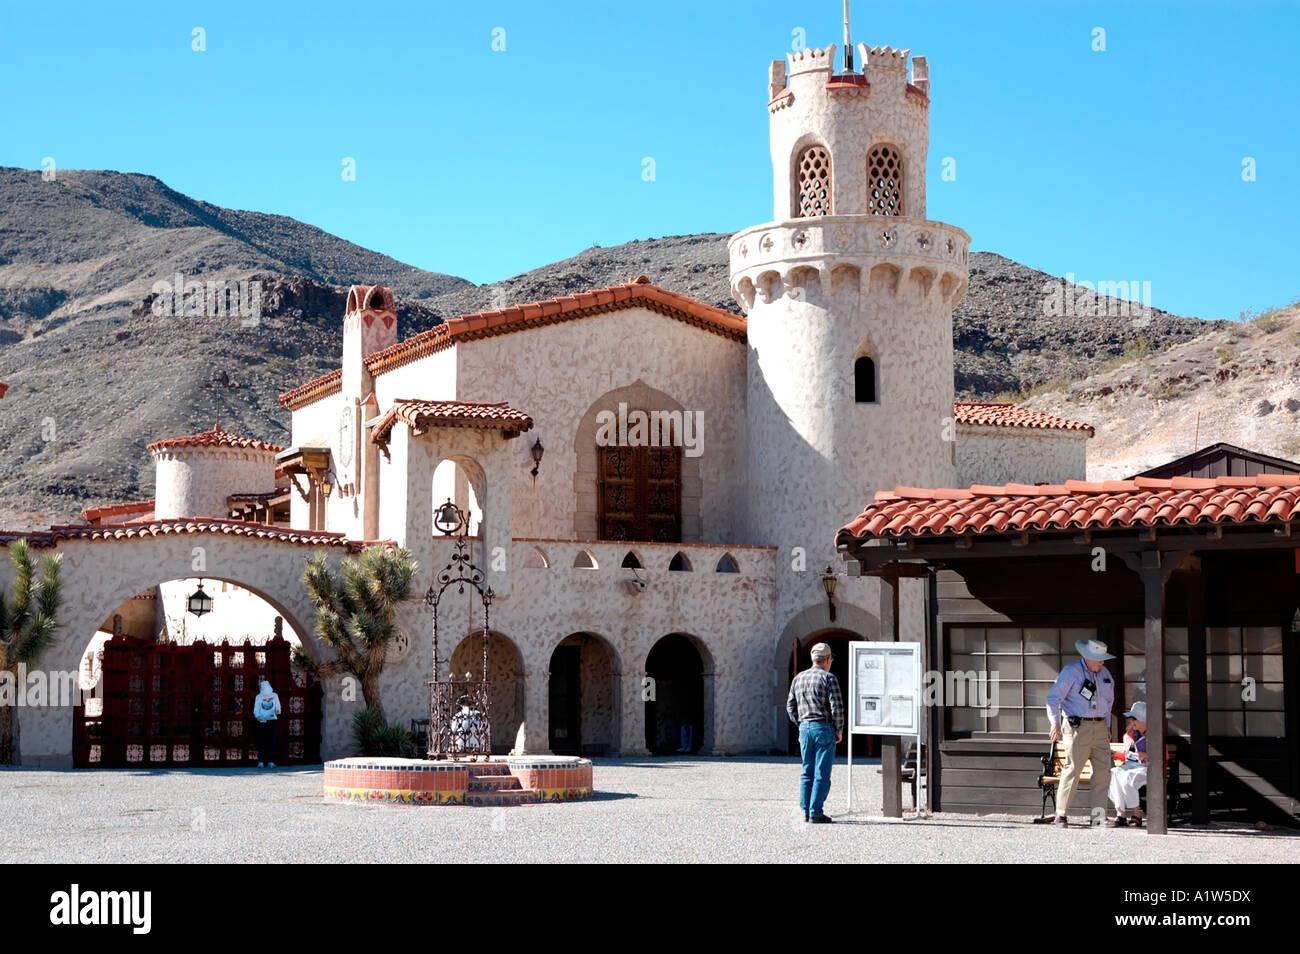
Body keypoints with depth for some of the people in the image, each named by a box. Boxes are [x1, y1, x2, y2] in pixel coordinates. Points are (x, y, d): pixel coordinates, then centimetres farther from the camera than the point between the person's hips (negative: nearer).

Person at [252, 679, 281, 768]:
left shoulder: (274, 696, 12)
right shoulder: (258, 697, 8)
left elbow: (278, 707, 10)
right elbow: (256, 709, 2)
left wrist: (277, 711, -14)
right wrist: (257, 716, -18)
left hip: (272, 720, 1)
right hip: (262, 721, -1)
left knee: (271, 741, -3)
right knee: (261, 741, -6)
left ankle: (270, 762, -2)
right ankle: (260, 762, -5)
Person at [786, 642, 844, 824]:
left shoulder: (798, 678, 11)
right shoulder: (828, 679, -8)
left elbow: (790, 706, 15)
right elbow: (837, 707, -12)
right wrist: (839, 730, -2)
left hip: (805, 729, 6)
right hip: (824, 728, -6)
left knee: (807, 772, 12)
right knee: (822, 773, -3)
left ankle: (805, 811, 10)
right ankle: (816, 812, -6)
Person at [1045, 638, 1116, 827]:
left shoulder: (1104, 673, 14)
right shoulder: (1071, 672, -6)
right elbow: (1053, 698, -10)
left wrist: (1107, 726, 22)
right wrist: (1055, 723, -21)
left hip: (1100, 727, 6)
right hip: (1078, 727, -6)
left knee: (1103, 770, -2)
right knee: (1073, 769, -10)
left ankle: (1098, 815, 1)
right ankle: (1060, 815, -4)